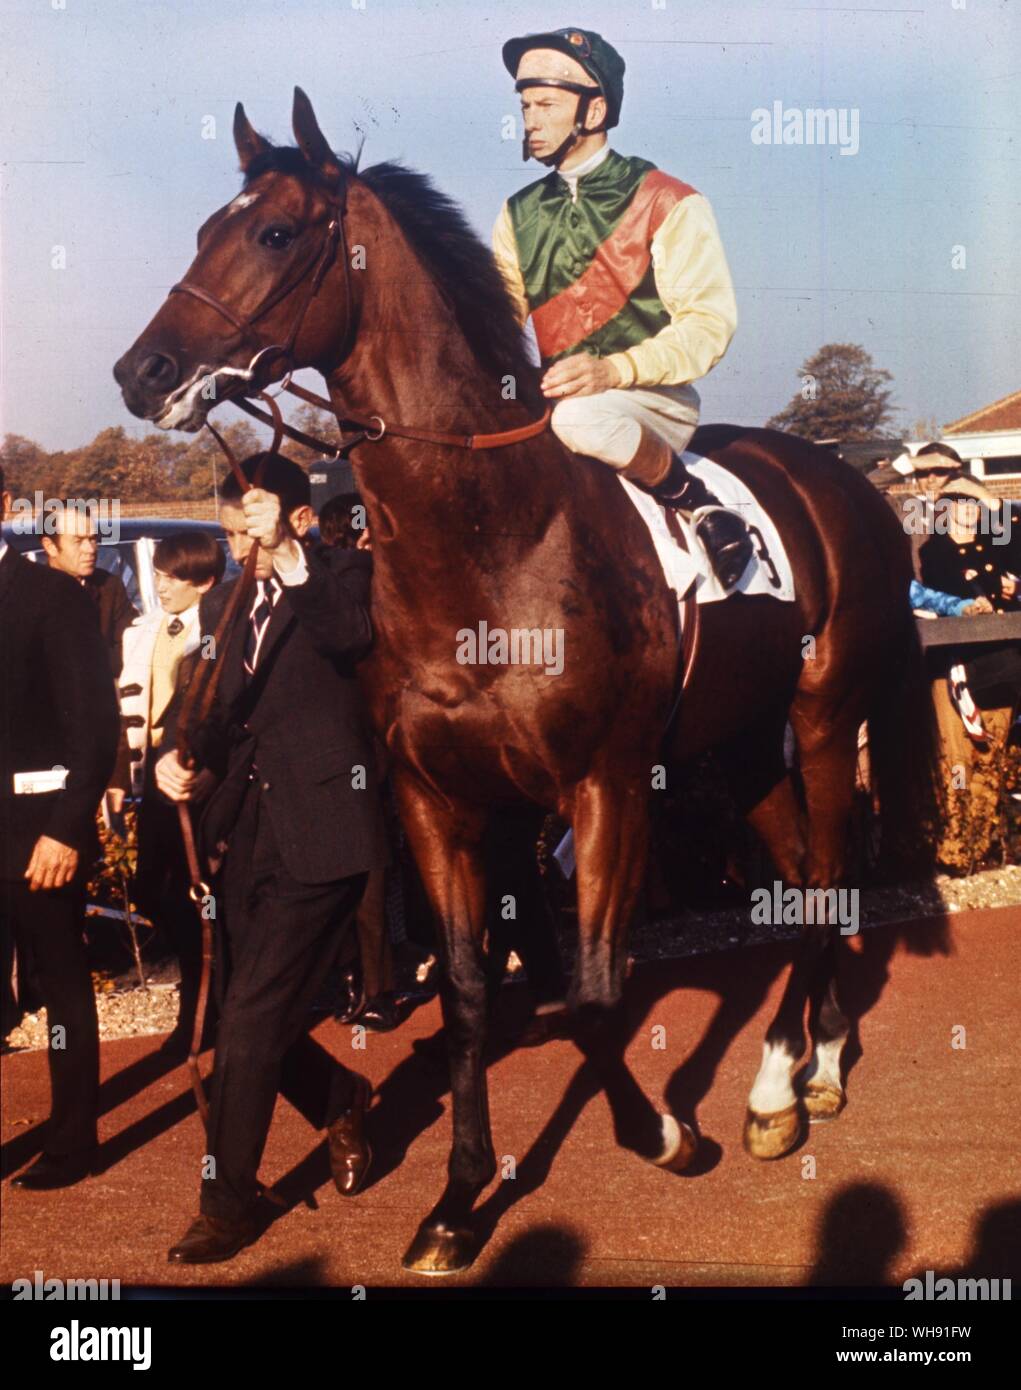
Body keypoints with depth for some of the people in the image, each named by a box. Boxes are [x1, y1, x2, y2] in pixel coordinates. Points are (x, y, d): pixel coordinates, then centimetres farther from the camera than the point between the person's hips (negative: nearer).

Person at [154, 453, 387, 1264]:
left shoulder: (341, 576, -2)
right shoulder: (224, 605, 15)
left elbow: (352, 637, -23)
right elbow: (213, 712, 13)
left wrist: (286, 557, -32)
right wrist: (181, 757, -8)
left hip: (317, 833, -7)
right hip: (246, 837, 7)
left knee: (251, 1022, -8)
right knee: (253, 1018, 12)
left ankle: (228, 1209, 5)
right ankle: (344, 1105, 41)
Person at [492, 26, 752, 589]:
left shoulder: (667, 203, -4)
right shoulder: (518, 216, 13)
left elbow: (708, 322, -11)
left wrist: (614, 370, -26)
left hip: (653, 400, -5)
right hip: (555, 400, 5)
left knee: (581, 419, -37)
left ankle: (695, 500, -14)